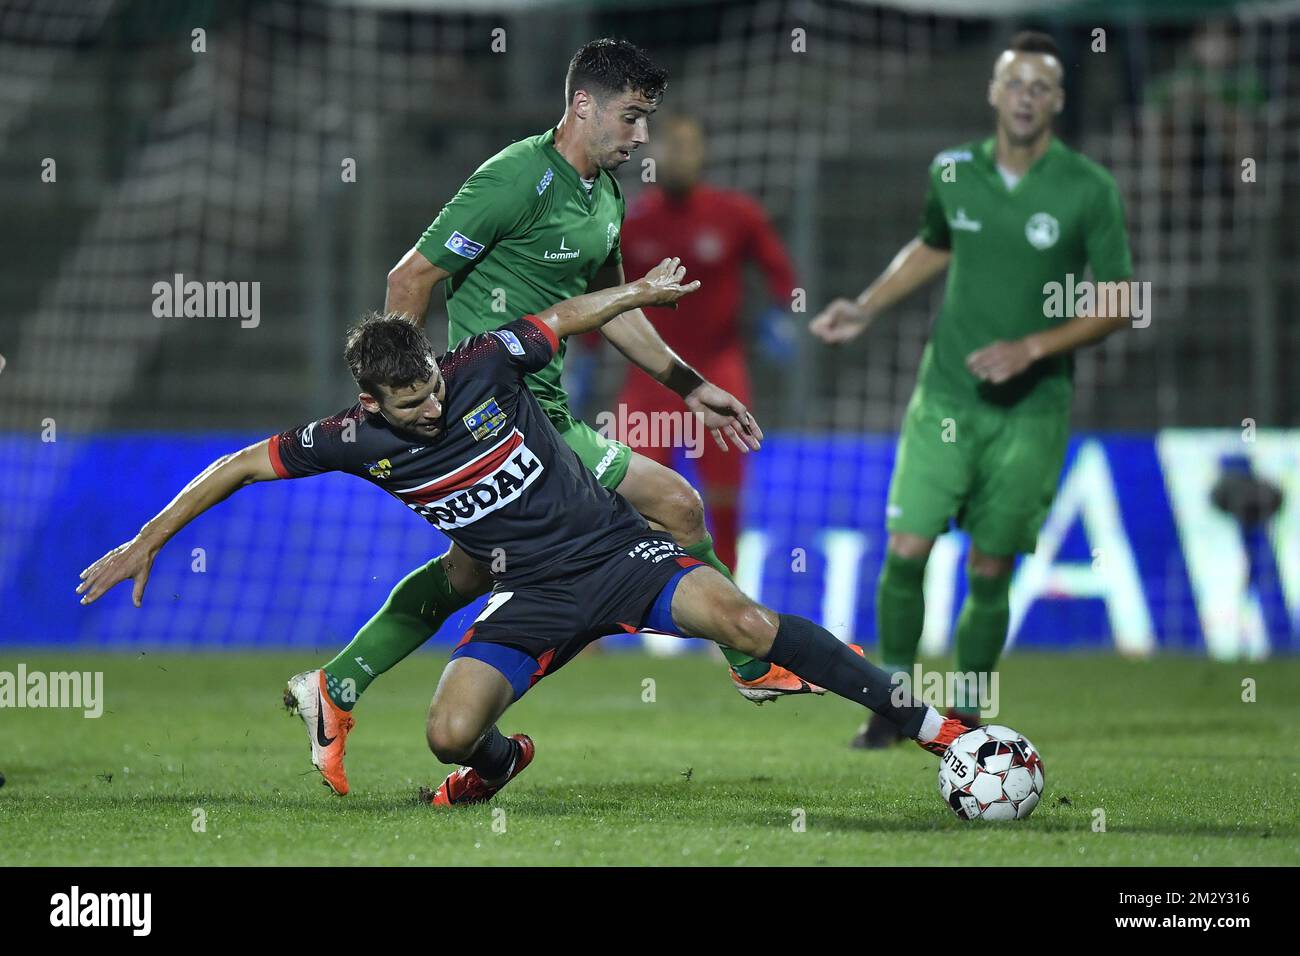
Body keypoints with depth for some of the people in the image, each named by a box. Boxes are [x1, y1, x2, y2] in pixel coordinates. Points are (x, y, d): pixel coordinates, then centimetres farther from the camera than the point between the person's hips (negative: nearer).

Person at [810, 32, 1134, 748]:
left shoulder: (1088, 190, -7)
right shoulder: (952, 172, 2)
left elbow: (1116, 304, -4)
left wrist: (1032, 347, -15)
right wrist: (867, 307, 13)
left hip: (1031, 409, -2)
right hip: (945, 394, 2)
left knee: (990, 575, 1)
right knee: (905, 552, -9)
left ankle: (965, 717, 17)